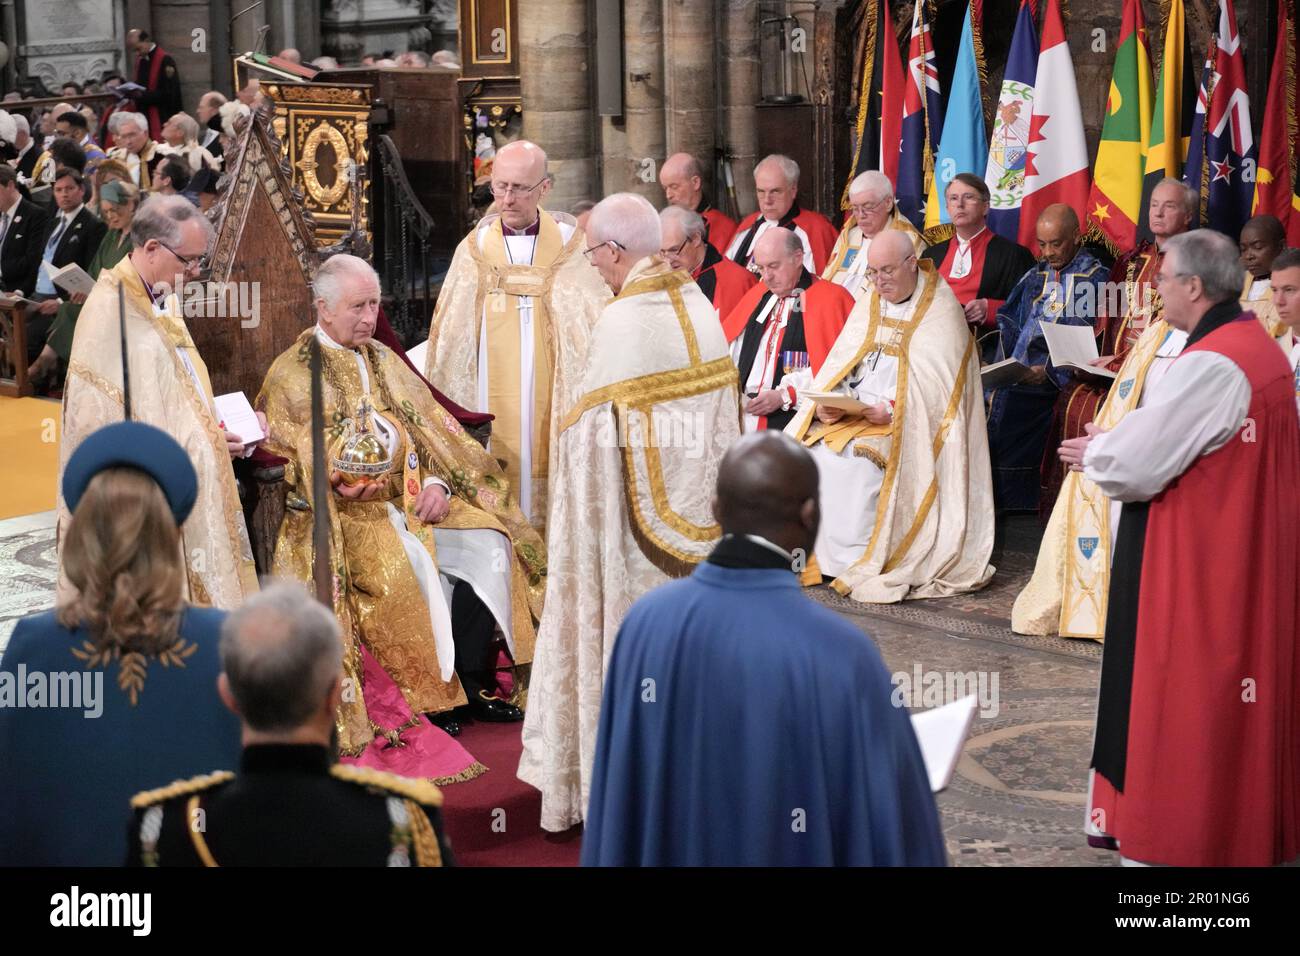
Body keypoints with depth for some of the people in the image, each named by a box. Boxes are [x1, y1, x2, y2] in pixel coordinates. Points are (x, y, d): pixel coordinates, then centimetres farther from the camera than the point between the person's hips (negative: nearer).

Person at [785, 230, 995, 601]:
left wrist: (892, 410, -24)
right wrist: (827, 403, -9)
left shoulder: (941, 311, -4)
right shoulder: (868, 306, 16)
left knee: (856, 460, -32)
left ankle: (860, 562, -20)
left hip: (904, 426, -6)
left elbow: (936, 384, -13)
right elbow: (838, 365, 10)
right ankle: (816, 555, -12)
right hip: (849, 415, 6)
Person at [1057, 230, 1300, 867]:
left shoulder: (1210, 364, -22)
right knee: (1240, 685, 18)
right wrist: (1116, 443, 8)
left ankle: (1177, 831, 13)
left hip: (1198, 559, -9)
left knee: (1187, 697, 2)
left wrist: (1093, 453, -1)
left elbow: (1137, 465, -21)